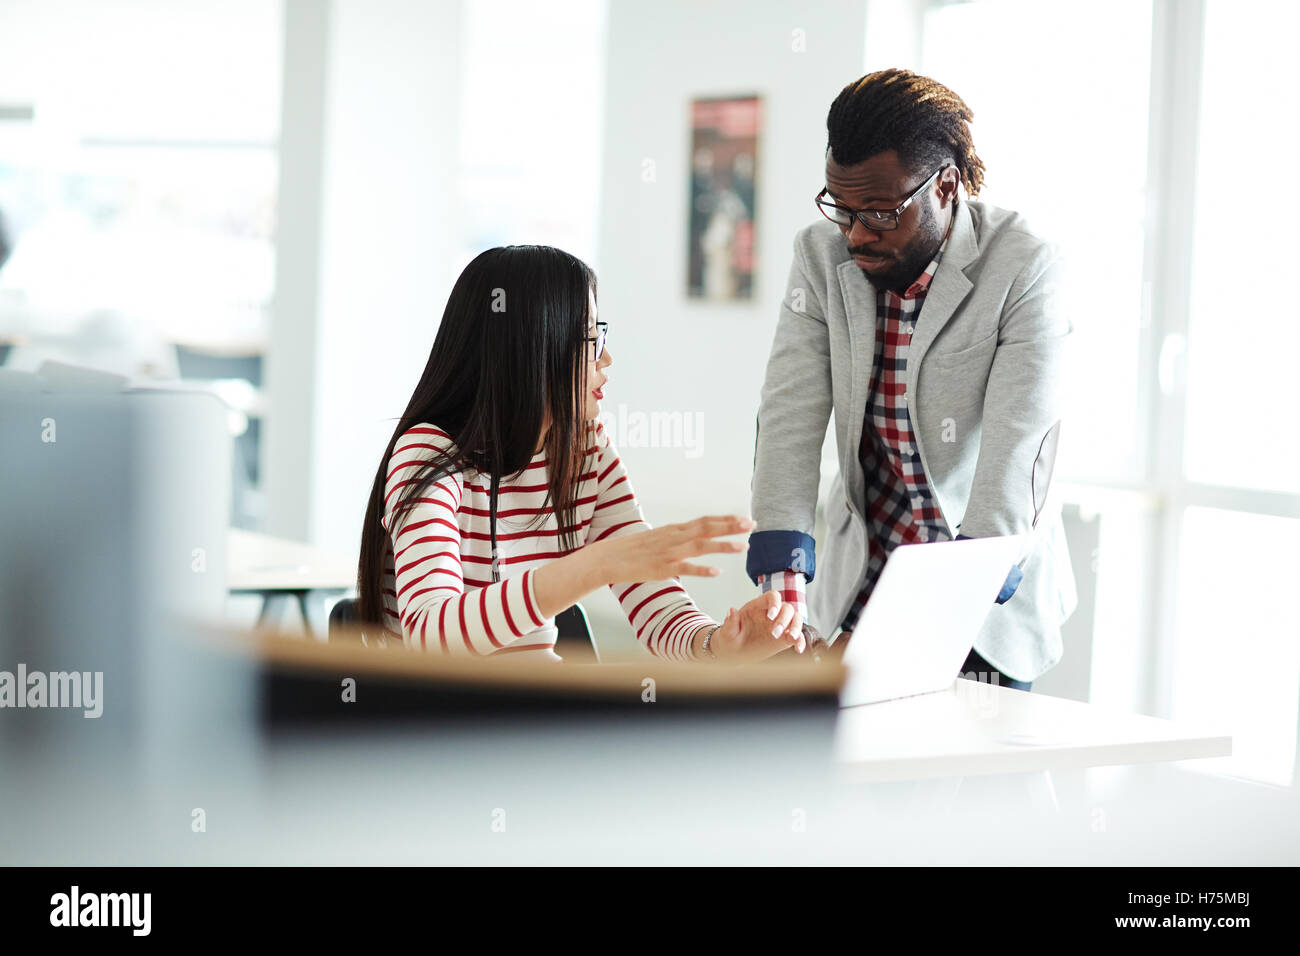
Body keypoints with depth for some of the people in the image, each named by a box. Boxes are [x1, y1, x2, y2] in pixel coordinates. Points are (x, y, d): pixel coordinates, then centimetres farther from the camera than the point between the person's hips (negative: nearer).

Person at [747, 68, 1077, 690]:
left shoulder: (1025, 269, -17)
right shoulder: (821, 255, -4)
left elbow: (1014, 458, -25)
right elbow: (791, 417, -13)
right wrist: (785, 593, -26)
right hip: (862, 584, 3)